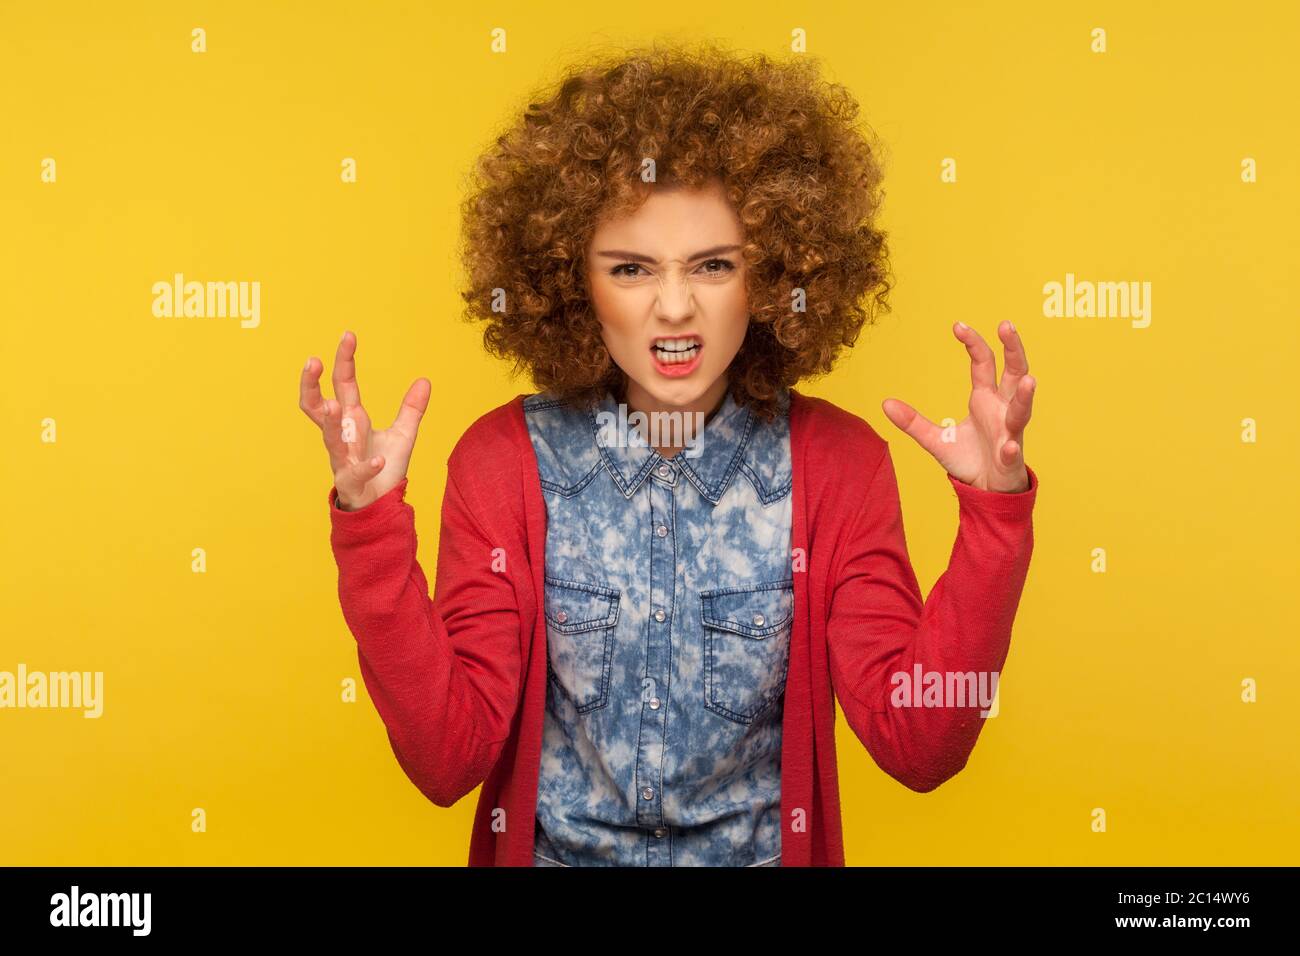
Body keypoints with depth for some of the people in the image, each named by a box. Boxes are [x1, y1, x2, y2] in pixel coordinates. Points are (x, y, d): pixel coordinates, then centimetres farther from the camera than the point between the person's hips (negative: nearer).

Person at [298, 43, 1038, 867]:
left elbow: (919, 747, -10)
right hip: (551, 851, 0)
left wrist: (994, 509, -18)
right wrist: (371, 521, -20)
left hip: (765, 850, 0)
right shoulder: (503, 460, -7)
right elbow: (447, 758, -11)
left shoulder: (839, 462, -7)